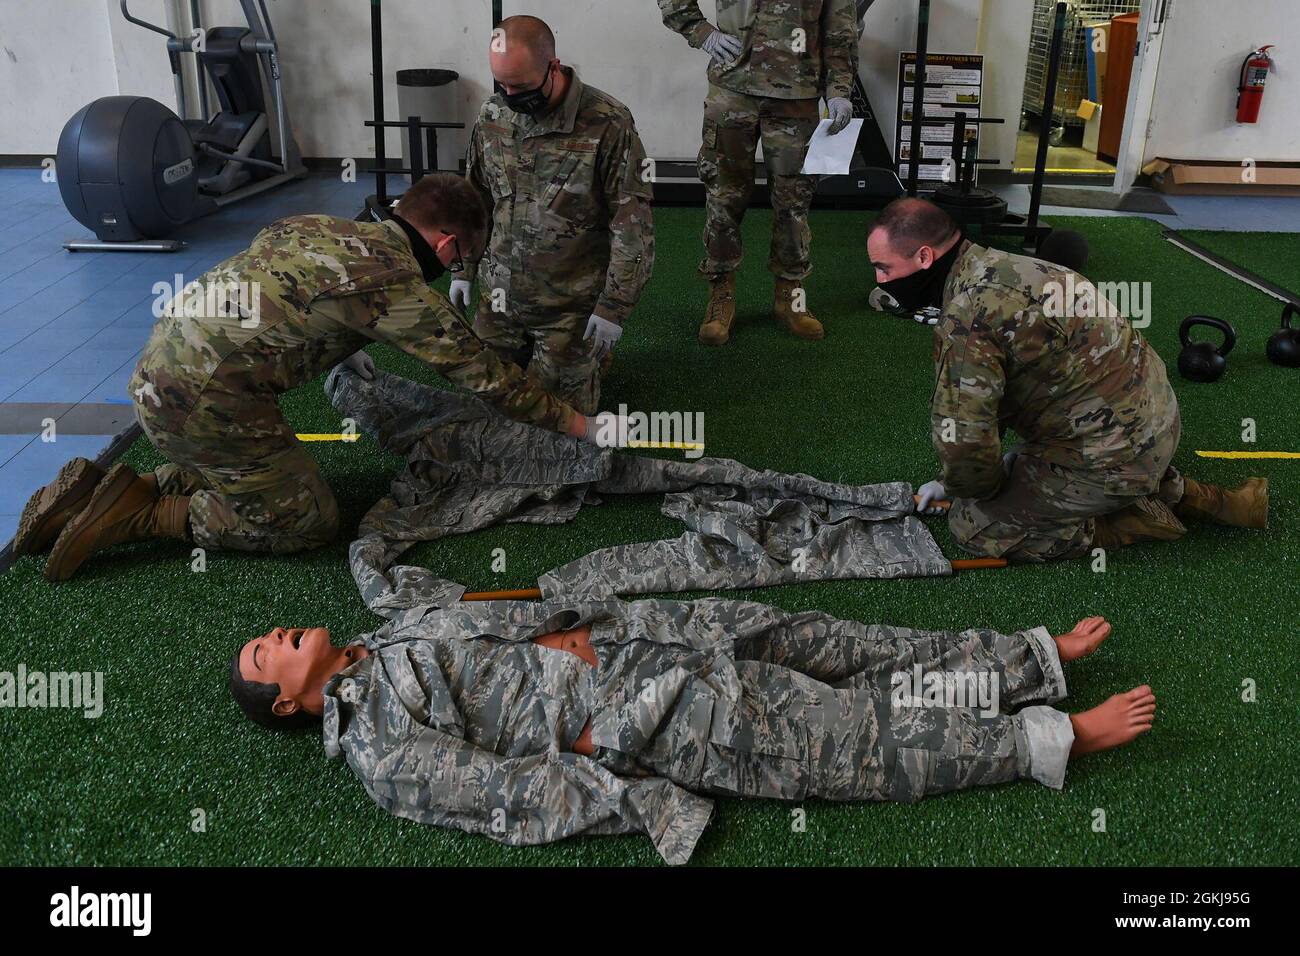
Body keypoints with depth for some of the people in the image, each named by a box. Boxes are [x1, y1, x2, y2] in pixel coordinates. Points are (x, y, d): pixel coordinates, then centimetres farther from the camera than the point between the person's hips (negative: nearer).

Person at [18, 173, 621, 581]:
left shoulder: (317, 226, 14)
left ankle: (100, 491, 17)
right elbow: (484, 375, -5)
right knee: (308, 521, 4)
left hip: (155, 372, 9)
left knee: (238, 474, 27)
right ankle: (137, 515, 1)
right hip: (208, 400, -9)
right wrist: (581, 425, 4)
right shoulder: (399, 285, -9)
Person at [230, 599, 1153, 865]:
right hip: (669, 721, -6)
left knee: (841, 645, 3)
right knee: (869, 743, -7)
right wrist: (645, 798, -17)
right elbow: (511, 794, -13)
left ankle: (1040, 656, 13)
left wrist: (566, 637, 1)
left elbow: (530, 614, 21)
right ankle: (1057, 739, 1)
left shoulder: (399, 630, 18)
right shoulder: (381, 752, -5)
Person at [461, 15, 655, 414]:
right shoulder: (492, 116, -2)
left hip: (571, 304, -5)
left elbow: (633, 225, -16)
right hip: (500, 296, 5)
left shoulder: (608, 124, -19)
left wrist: (614, 306, -16)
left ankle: (594, 353, 32)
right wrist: (464, 269, 11)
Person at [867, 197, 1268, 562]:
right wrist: (949, 481, 17)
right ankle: (1172, 491, 20)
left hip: (1115, 452, -9)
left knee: (975, 526, -2)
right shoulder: (992, 266, 7)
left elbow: (961, 437, -25)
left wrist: (984, 488, -1)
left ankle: (1143, 519, 2)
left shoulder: (966, 317, -25)